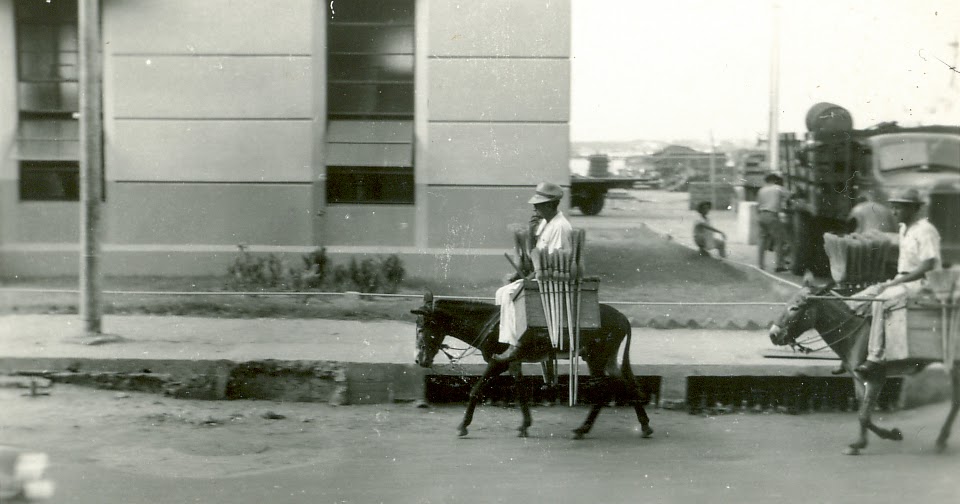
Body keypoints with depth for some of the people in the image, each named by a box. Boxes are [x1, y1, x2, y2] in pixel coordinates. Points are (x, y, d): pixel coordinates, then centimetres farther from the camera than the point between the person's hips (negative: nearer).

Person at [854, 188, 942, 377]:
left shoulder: (925, 230, -14)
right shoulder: (904, 228, 15)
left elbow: (927, 266, -21)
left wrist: (894, 282, -21)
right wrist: (892, 281, 5)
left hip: (922, 283, -9)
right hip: (902, 280, 9)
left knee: (880, 302, -31)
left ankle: (875, 357, -29)